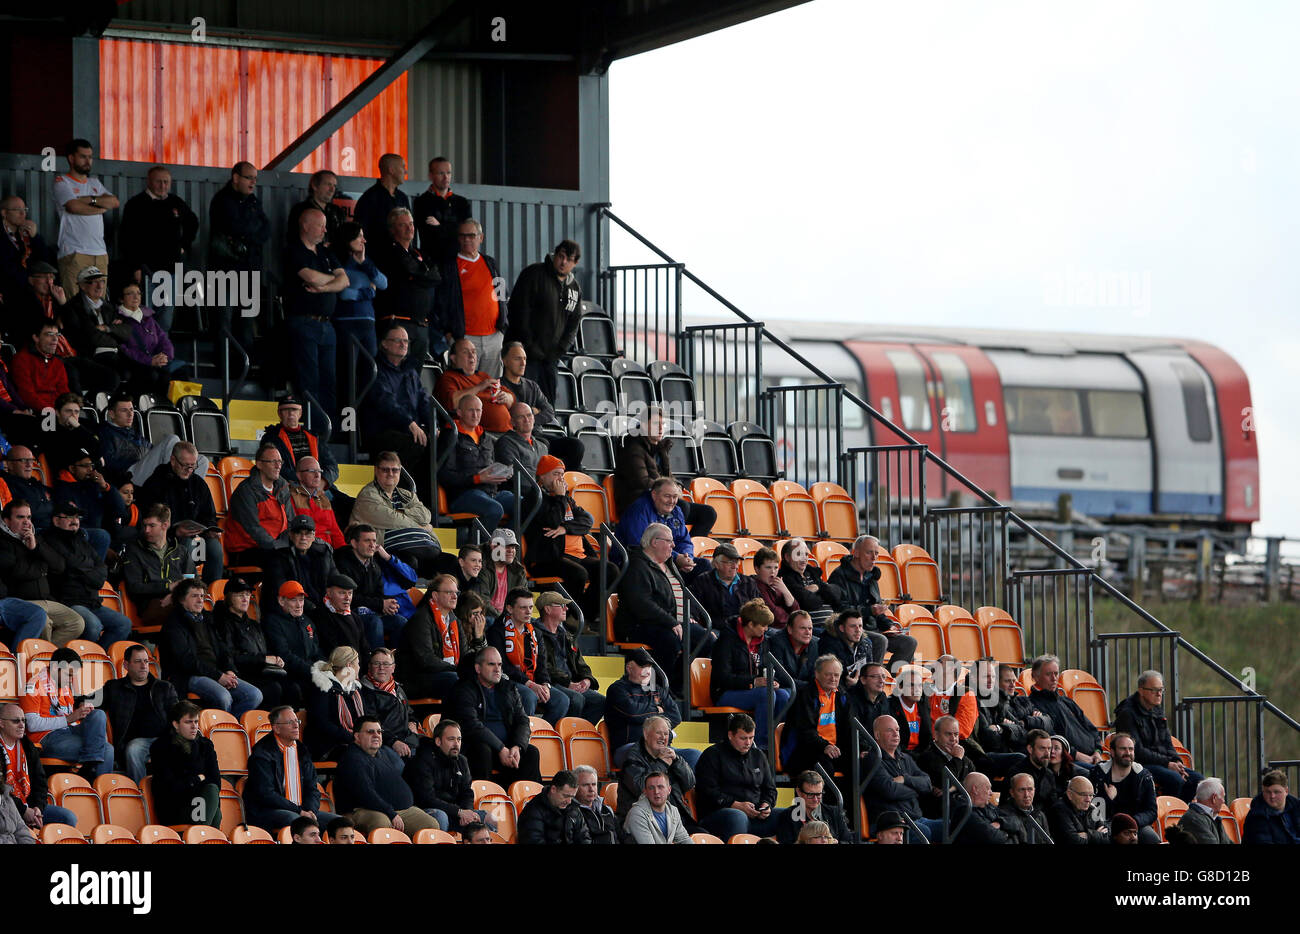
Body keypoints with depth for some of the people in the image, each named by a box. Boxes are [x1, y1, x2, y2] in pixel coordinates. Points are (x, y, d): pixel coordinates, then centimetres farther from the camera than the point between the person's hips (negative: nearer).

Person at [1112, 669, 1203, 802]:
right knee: (1175, 779, -31)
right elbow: (1137, 751, -15)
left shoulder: (1157, 710, 16)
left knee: (1197, 779, -12)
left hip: (1163, 762, 8)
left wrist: (1176, 761, -3)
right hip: (1140, 765, -8)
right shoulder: (1127, 713, -10)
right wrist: (1167, 763, -18)